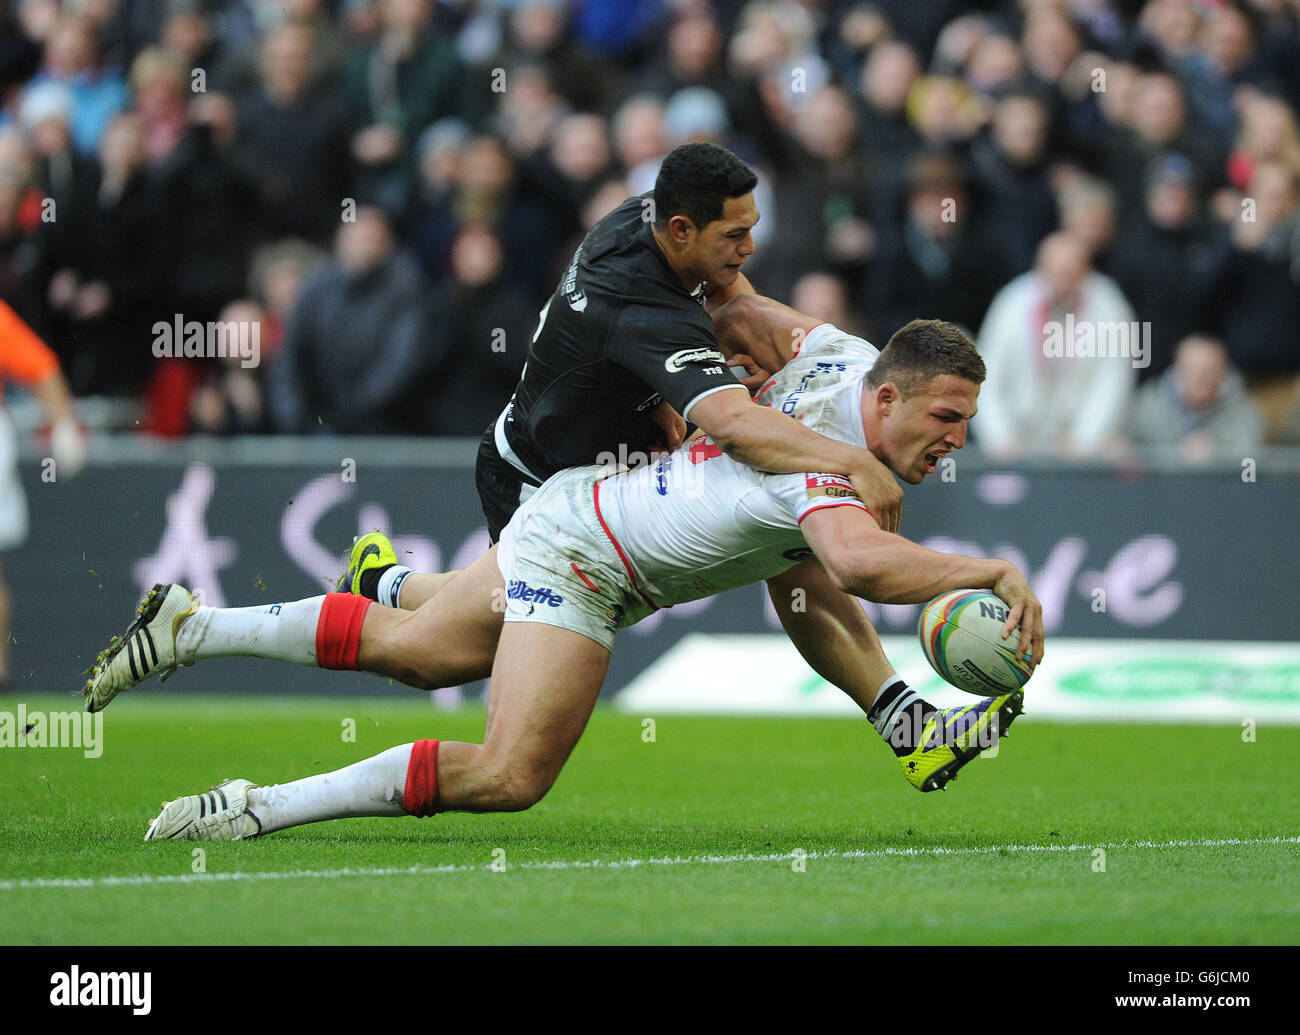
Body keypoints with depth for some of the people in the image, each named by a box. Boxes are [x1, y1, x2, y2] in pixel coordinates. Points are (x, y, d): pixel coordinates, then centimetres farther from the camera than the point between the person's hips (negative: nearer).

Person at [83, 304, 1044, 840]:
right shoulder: (833, 458, -31)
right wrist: (993, 571, -49)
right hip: (577, 556, -9)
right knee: (511, 776, -19)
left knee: (411, 650, 25)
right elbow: (861, 561, -52)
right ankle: (259, 809, -15)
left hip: (579, 514, 9)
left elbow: (747, 312, 14)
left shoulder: (852, 359, -4)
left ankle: (189, 628, 35)